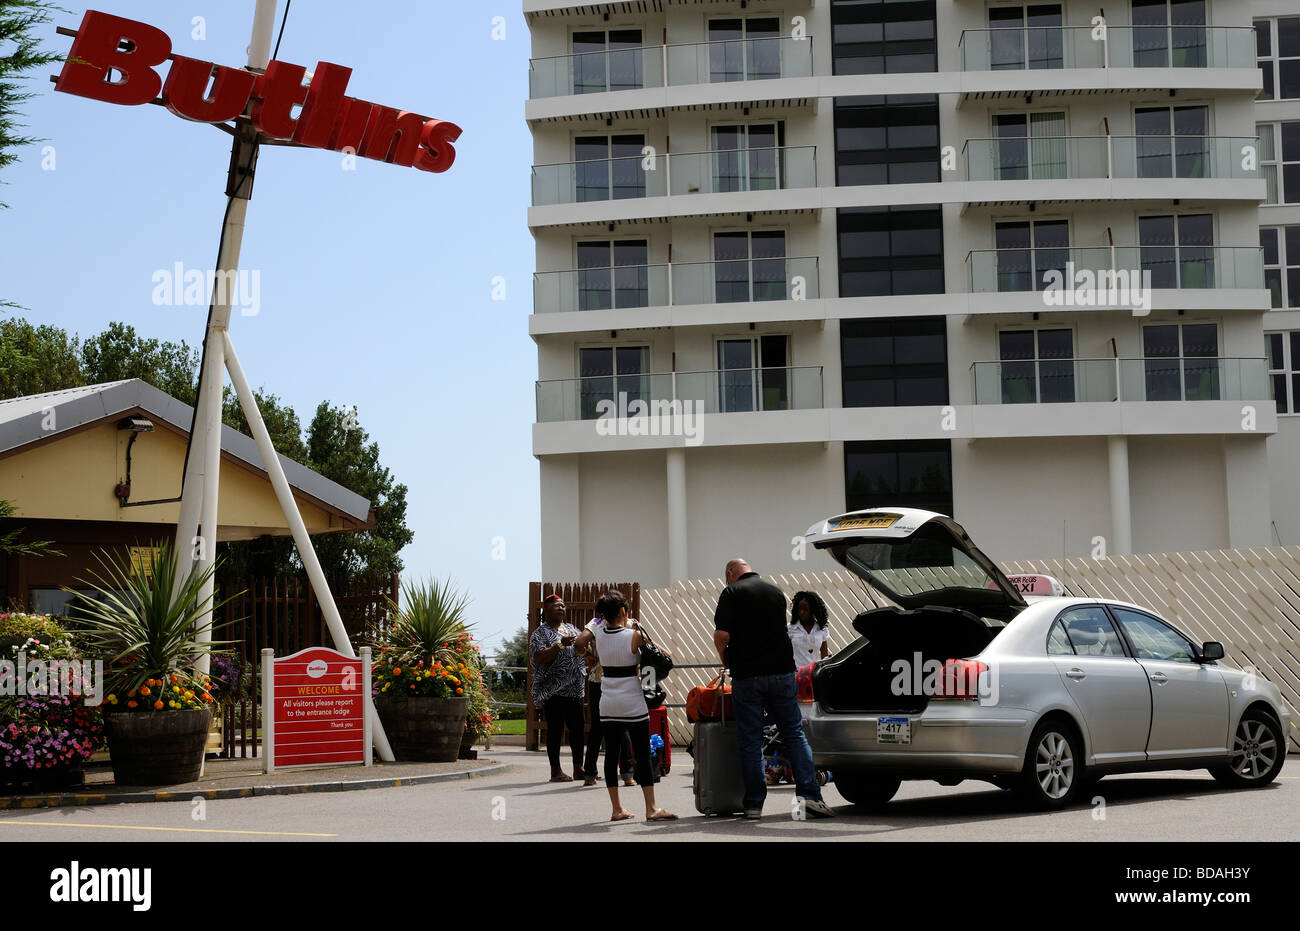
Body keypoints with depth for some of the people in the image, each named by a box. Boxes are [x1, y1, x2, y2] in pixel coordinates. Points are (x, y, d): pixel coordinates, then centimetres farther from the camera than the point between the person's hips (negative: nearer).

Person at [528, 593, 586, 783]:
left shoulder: (571, 629, 17)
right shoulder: (540, 633, -3)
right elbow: (539, 658, -16)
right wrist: (560, 645, -23)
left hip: (575, 689, 6)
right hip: (553, 690, -6)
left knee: (577, 728, 7)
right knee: (555, 729, -4)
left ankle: (579, 769, 14)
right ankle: (555, 771, 0)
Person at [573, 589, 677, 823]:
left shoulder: (597, 632, -2)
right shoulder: (633, 636, -13)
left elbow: (579, 644, 10)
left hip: (607, 705, 5)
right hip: (632, 704, -5)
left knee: (611, 753, 8)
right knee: (642, 755, -2)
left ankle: (616, 809, 10)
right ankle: (651, 808, -3)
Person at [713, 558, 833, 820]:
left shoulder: (732, 593, -3)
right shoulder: (775, 591, 13)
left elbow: (721, 635, -14)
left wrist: (725, 659, 7)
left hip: (747, 676, -3)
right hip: (782, 671, 4)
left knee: (750, 741, 3)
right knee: (794, 734, 7)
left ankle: (754, 804, 5)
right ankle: (809, 794, -4)